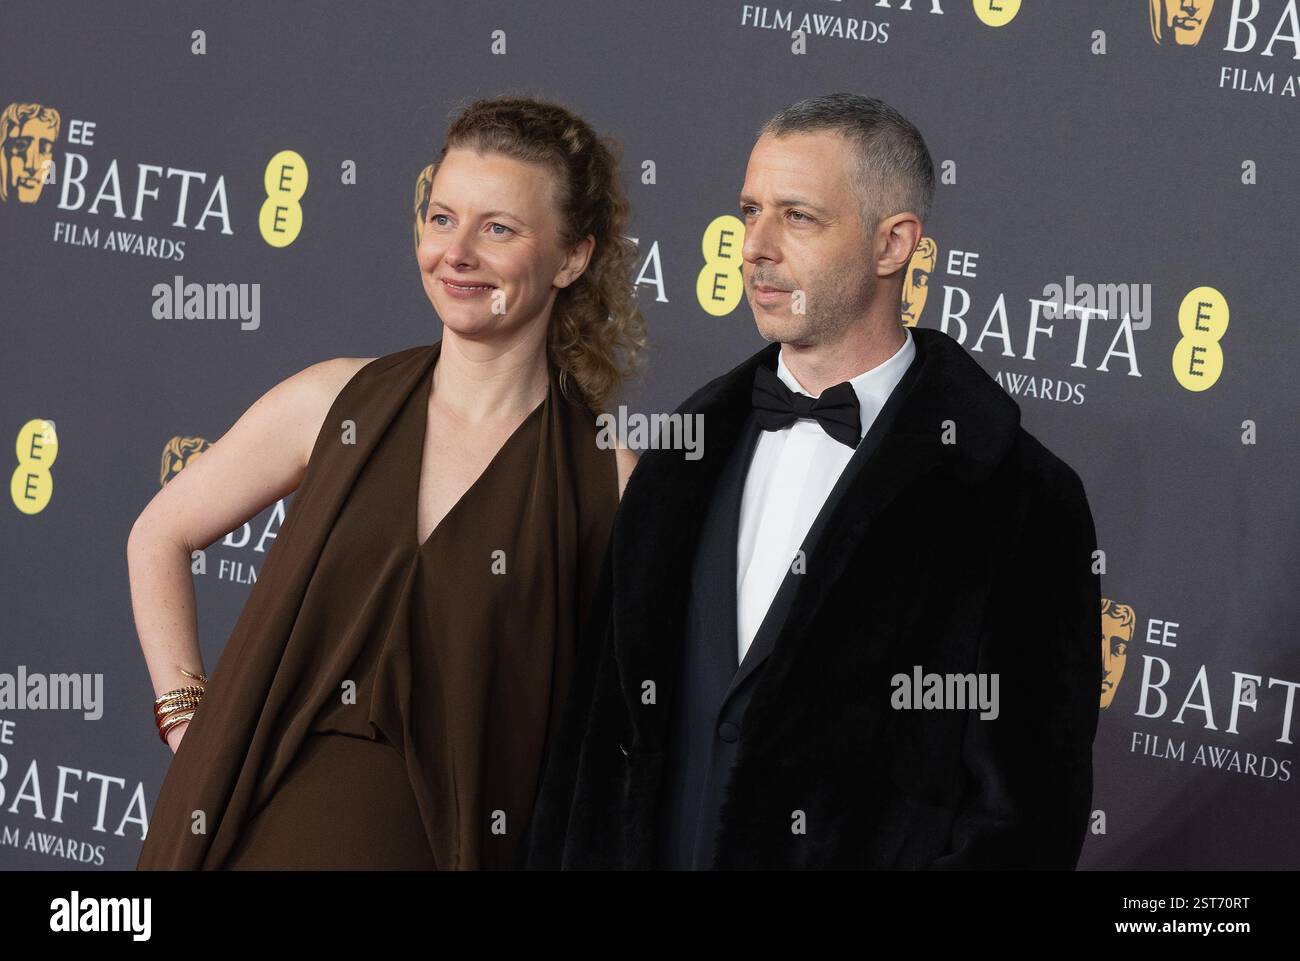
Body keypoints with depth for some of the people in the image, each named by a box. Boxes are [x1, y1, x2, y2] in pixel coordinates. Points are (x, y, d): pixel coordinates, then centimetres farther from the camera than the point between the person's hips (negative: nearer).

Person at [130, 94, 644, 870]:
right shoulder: (335, 402, 0)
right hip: (269, 826, 2)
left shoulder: (605, 480, -6)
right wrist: (187, 716, 5)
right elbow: (159, 539, 12)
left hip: (439, 840, -2)